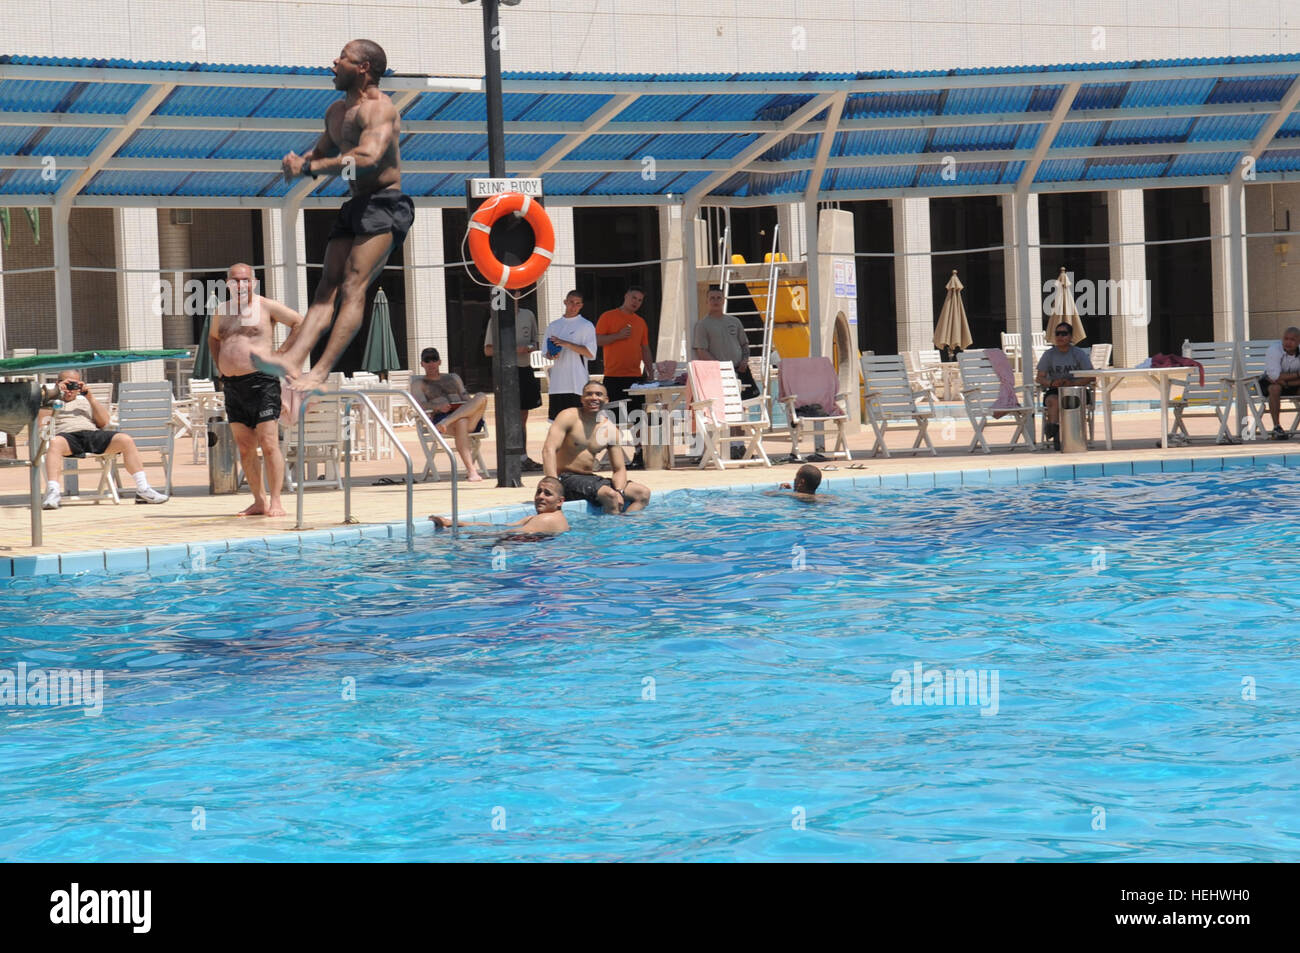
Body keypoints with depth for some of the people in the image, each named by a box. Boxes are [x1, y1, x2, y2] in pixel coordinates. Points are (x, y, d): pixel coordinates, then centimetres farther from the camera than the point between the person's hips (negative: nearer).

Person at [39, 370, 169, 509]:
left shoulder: (84, 400, 33)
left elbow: (103, 422, 19)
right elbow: (39, 414, 3)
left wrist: (90, 397, 10)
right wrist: (57, 391, 3)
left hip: (93, 435, 3)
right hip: (68, 436, -3)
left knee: (126, 440, -21)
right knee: (55, 443, -41)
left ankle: (143, 490, -21)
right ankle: (52, 493, -53)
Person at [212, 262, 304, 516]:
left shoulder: (265, 306, -1)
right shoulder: (222, 310, 15)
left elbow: (300, 322, 3)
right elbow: (213, 337, 35)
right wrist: (219, 367, 21)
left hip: (261, 382, -6)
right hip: (232, 386, 6)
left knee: (268, 444, -9)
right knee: (244, 448, 5)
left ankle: (275, 502, -6)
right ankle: (259, 501, 11)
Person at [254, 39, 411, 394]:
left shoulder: (379, 109, -11)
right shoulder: (336, 111, 19)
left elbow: (368, 158, -28)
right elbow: (322, 151, 34)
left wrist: (309, 167, -23)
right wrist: (301, 161, 9)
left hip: (384, 205, -9)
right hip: (355, 206, 9)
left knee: (353, 286, -18)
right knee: (328, 286, -7)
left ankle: (320, 373, -28)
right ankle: (291, 360, -23)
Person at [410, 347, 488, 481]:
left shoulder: (454, 378, 34)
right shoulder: (418, 383, 22)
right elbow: (420, 404, 4)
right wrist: (437, 407, -18)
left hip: (470, 418, 3)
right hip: (441, 416, -3)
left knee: (481, 397, -30)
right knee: (461, 422, -41)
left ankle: (444, 424, -46)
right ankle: (471, 470, -52)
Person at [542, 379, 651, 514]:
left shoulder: (610, 429, 7)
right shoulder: (569, 417, -9)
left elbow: (619, 469, 9)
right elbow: (549, 449, -21)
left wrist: (619, 492, -14)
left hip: (590, 479, 7)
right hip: (567, 478, -7)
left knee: (643, 493, -4)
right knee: (609, 494, -32)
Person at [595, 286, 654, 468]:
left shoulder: (640, 322, 16)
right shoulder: (608, 317, 2)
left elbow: (645, 350, 19)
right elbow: (597, 340, -5)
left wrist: (651, 373, 12)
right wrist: (618, 336, -15)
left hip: (636, 376, 4)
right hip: (614, 377, -4)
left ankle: (639, 455, 3)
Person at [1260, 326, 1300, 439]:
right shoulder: (1274, 349, -23)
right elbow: (1274, 376, -31)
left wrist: (1285, 382, -28)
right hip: (1269, 382, -4)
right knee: (1275, 388, -37)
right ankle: (1276, 428, -33)